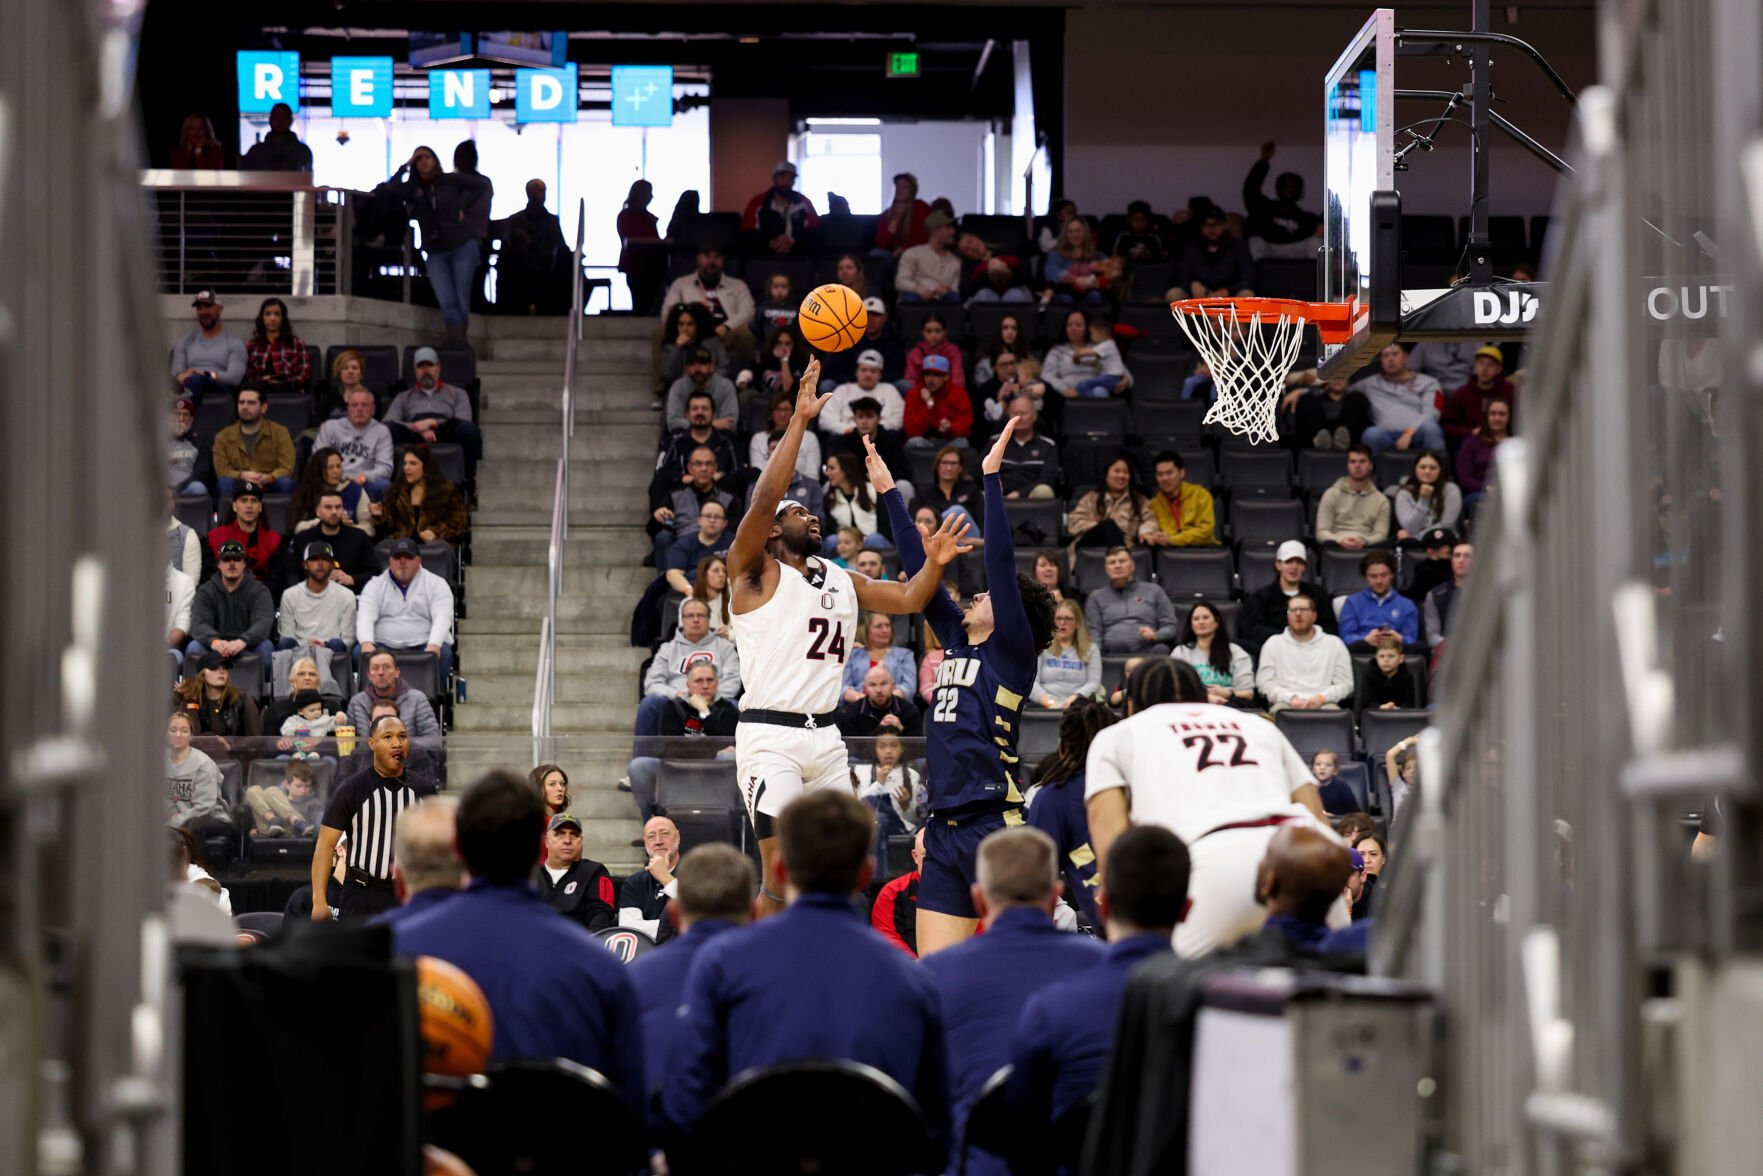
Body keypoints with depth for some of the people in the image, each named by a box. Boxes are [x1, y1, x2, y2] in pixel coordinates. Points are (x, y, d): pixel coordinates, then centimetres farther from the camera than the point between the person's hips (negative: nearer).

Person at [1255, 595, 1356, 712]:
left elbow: (1345, 683, 10)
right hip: (1286, 703, -1)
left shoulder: (1334, 644, 17)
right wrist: (1291, 698, -12)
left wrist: (1321, 698, -10)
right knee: (1280, 710, -38)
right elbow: (1264, 682, 7)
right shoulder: (1274, 644, 18)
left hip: (1322, 704, 1)